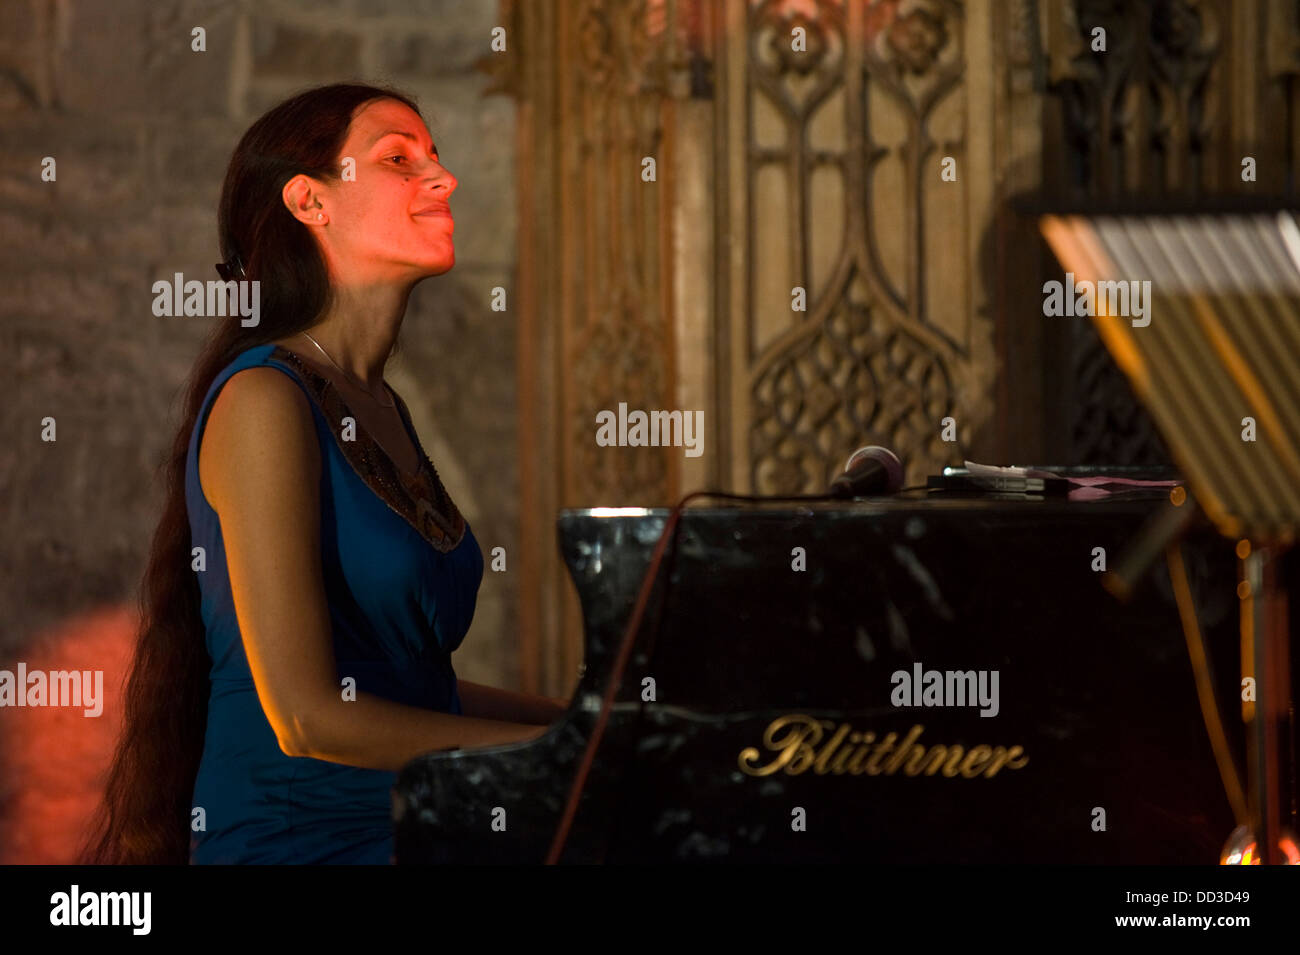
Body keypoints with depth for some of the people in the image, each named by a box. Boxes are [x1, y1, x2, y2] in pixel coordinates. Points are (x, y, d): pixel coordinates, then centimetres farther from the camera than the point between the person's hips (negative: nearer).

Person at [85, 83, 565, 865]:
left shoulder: (380, 411, 17)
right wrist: (557, 749, -9)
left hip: (403, 834, 8)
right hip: (295, 837, -8)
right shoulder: (263, 399, -9)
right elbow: (306, 716, -14)